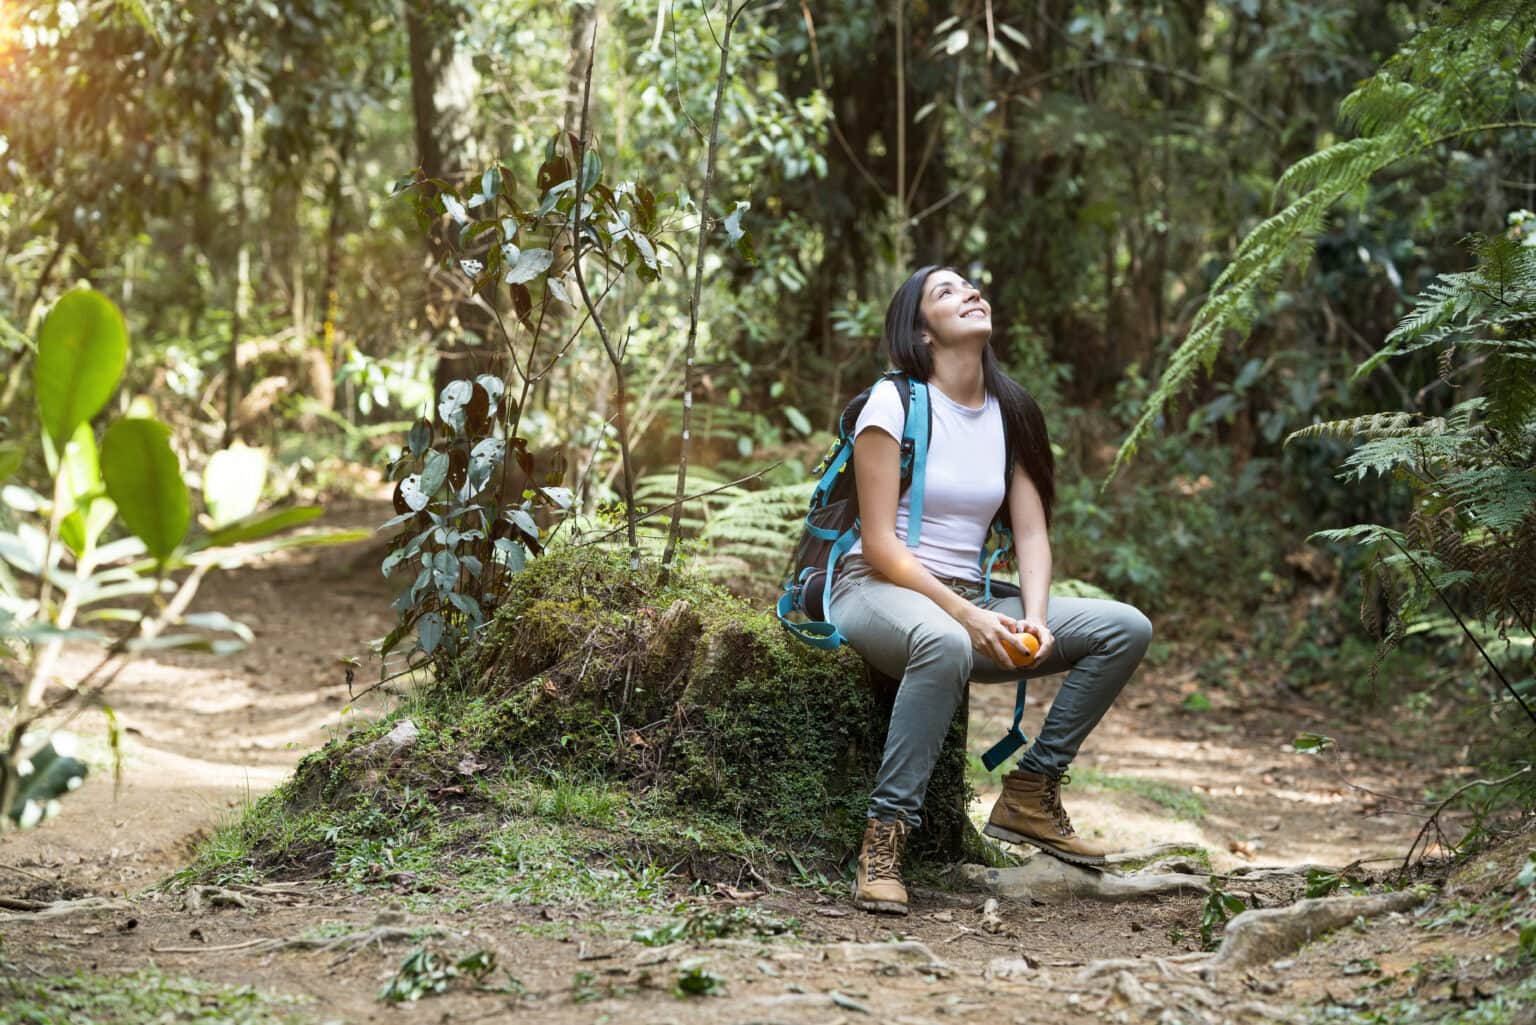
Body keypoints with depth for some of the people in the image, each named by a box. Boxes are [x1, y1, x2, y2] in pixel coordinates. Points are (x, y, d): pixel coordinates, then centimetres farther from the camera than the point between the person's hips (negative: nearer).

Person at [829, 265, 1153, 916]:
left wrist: (1035, 619, -15)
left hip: (967, 601, 7)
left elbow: (1031, 533, 5)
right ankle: (886, 834, -33)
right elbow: (878, 545, -14)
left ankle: (1031, 792, -2)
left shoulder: (1010, 414, 10)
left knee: (1126, 629, -9)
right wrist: (967, 616, -24)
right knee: (945, 643, -42)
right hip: (877, 593, -6)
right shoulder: (894, 403, -8)